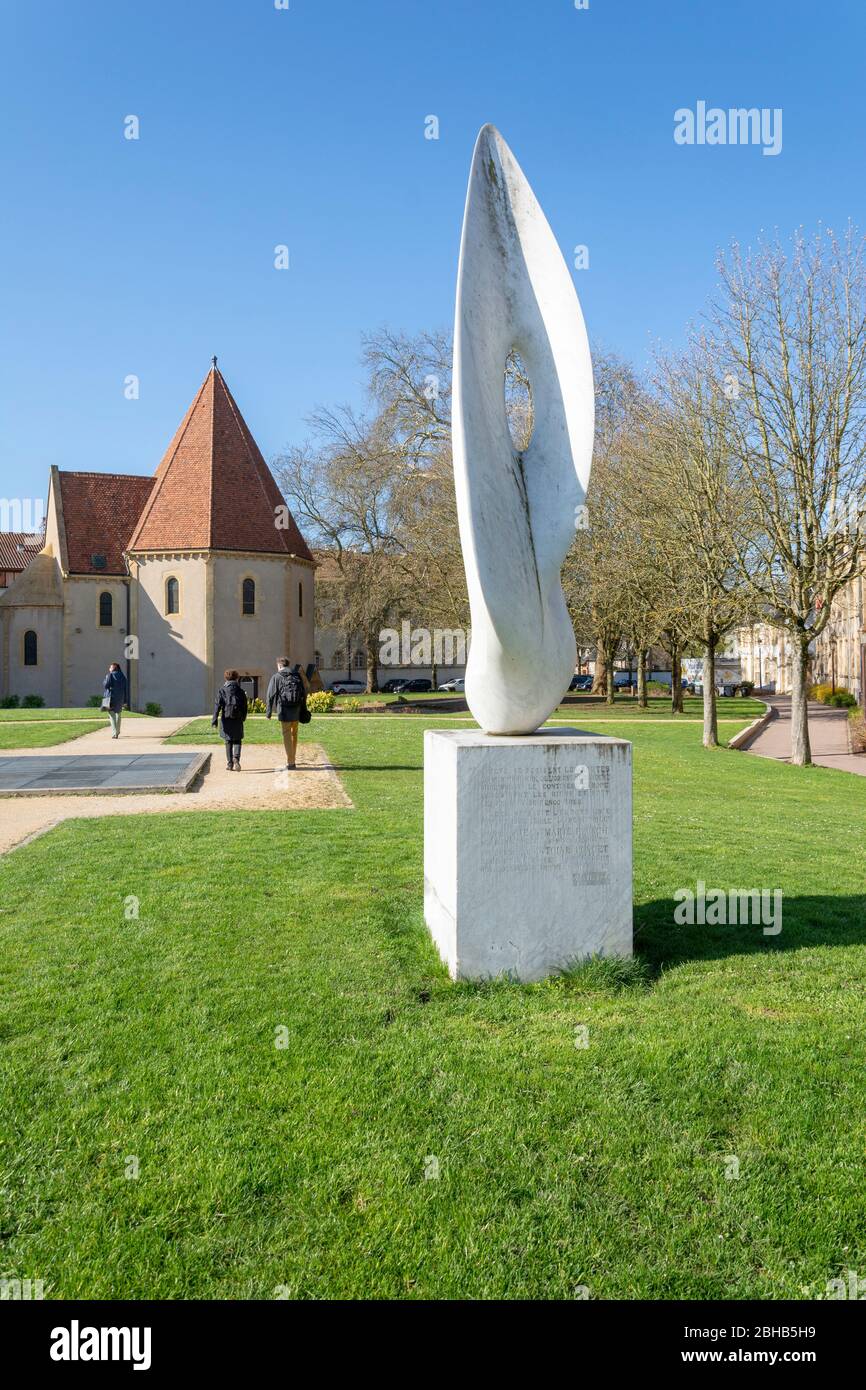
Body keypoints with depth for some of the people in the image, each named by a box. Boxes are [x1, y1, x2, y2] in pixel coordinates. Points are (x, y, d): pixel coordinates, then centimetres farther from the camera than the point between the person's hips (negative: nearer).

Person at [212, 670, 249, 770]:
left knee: (228, 742, 12)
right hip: (238, 719, 0)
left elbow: (217, 705, -7)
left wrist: (214, 719, -9)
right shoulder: (241, 690, 3)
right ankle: (236, 758, -16)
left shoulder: (222, 690, -1)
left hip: (226, 719, 0)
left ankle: (229, 764, 12)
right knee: (237, 740, 10)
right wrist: (243, 717, 19)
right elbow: (245, 706, 5)